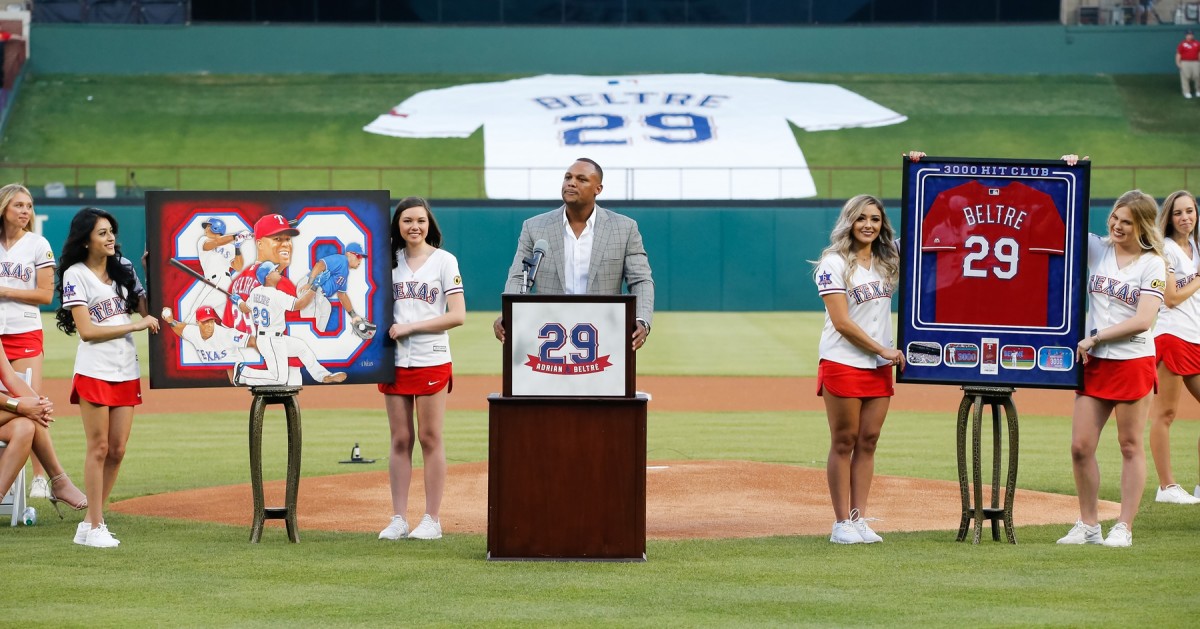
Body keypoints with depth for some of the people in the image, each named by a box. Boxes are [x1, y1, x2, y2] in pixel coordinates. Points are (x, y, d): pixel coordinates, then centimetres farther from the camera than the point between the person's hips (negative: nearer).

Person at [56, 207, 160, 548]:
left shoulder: (124, 268, 13)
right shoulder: (75, 276, -5)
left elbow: (146, 309, 12)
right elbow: (87, 330, -12)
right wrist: (135, 325, -14)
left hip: (127, 372, 6)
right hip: (94, 371, -6)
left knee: (117, 450, 4)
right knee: (99, 448, -5)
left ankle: (89, 524, 13)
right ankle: (95, 527, 0)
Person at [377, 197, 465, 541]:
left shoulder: (444, 261, -1)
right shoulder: (389, 261, 11)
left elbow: (458, 315, -9)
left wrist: (409, 327, -12)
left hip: (432, 361, -4)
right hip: (395, 361, 4)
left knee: (430, 438, -1)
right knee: (400, 440, 5)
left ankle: (432, 520, 3)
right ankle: (398, 519, 7)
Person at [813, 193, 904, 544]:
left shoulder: (887, 262, 12)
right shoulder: (834, 264, -6)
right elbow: (841, 322, -11)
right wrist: (884, 350, -11)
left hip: (879, 368, 6)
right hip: (843, 364, -6)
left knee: (868, 441, 4)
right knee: (844, 442, -2)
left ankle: (859, 520, 7)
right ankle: (841, 524, 1)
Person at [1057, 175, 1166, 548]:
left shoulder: (1153, 265, -5)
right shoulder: (1097, 249, 7)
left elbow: (1143, 320, -14)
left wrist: (1095, 336, -12)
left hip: (1133, 361, -4)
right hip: (1093, 362, 4)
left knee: (1130, 445, 4)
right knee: (1081, 446, 2)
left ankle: (1124, 528, 10)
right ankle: (1088, 525, 12)